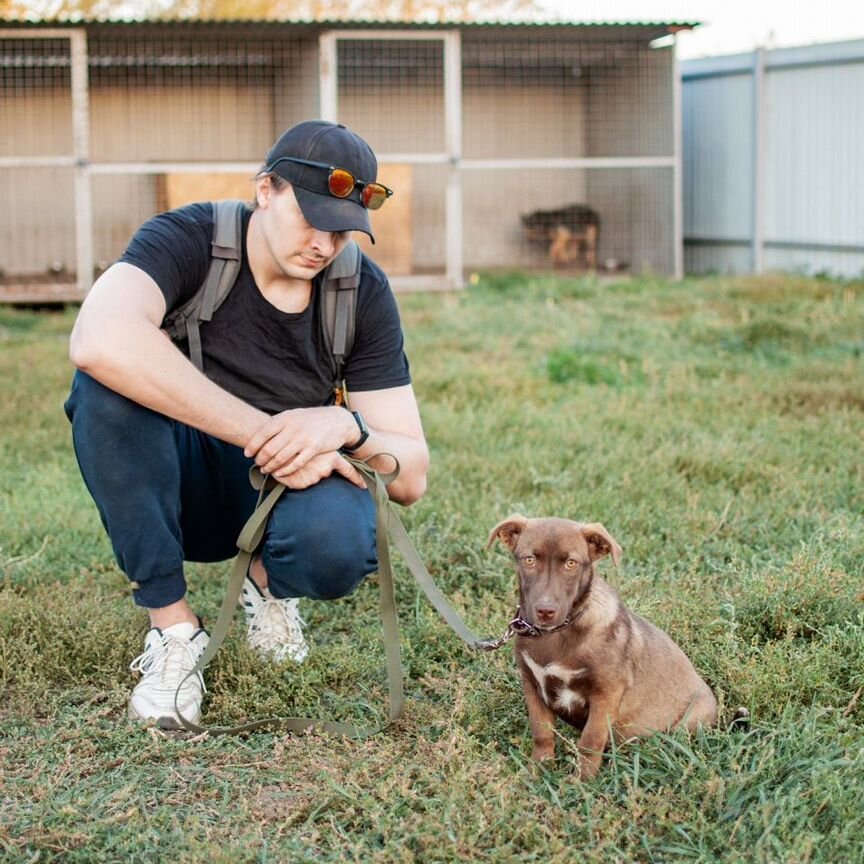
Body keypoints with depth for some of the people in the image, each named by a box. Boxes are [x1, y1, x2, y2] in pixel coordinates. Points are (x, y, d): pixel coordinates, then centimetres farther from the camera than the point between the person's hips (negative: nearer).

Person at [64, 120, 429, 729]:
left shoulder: (364, 292, -8)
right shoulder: (188, 239, -17)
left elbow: (412, 477, -9)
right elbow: (100, 340, -41)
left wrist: (345, 427, -32)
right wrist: (267, 436, -39)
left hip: (288, 494, 1)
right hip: (179, 489, -1)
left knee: (340, 545, -36)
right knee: (108, 380, -33)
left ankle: (268, 583, 4)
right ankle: (173, 627, -19)